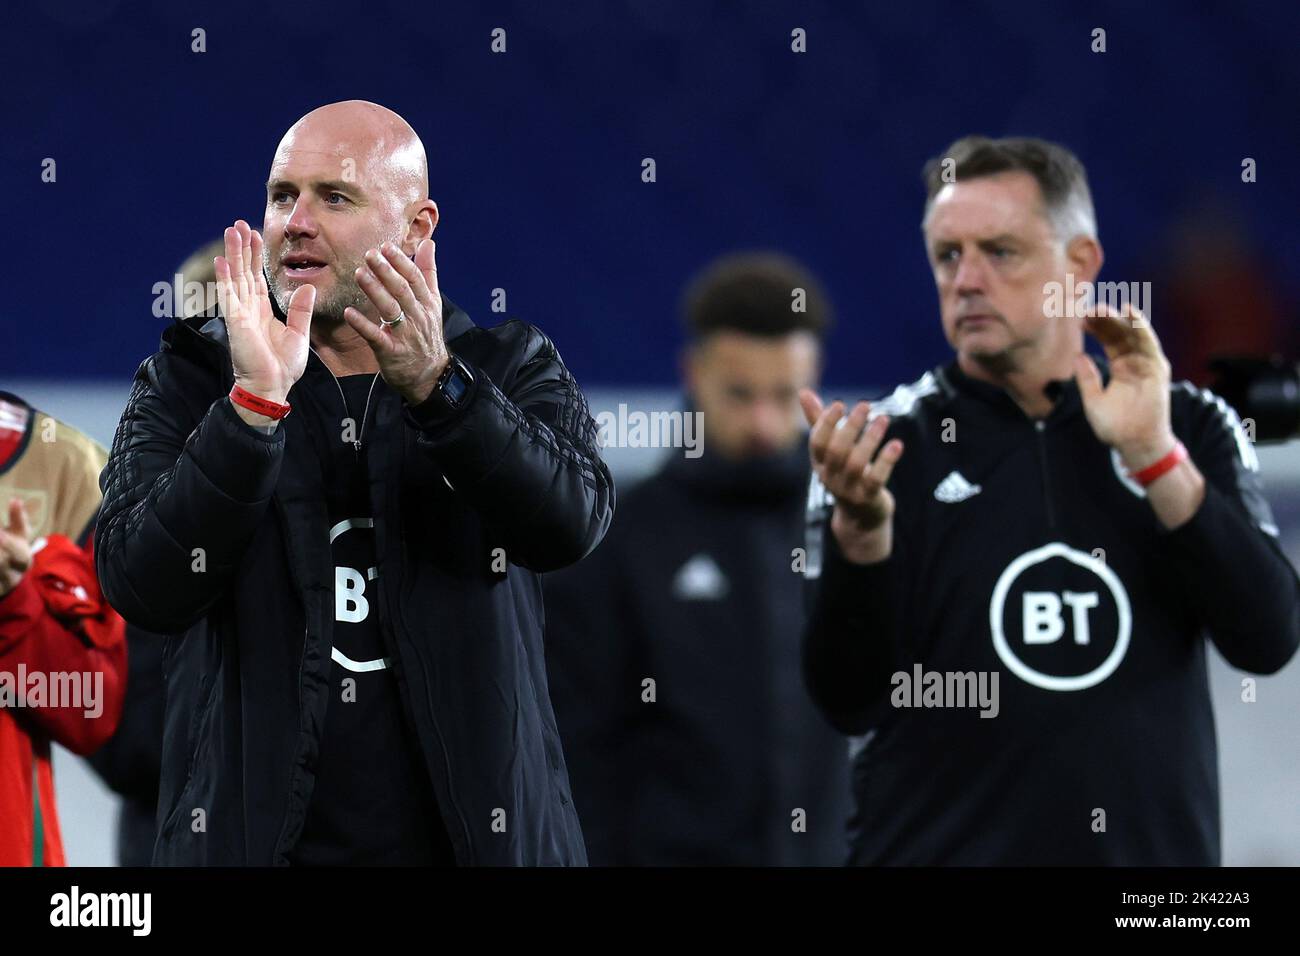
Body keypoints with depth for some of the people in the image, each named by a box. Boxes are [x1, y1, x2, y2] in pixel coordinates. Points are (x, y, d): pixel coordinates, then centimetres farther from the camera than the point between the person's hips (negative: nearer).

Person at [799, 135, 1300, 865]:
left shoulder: (1191, 428, 3)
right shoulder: (893, 443, -1)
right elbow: (850, 700, -7)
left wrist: (1153, 456, -16)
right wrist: (860, 528, -23)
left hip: (1153, 847, 1)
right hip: (937, 846, -1)